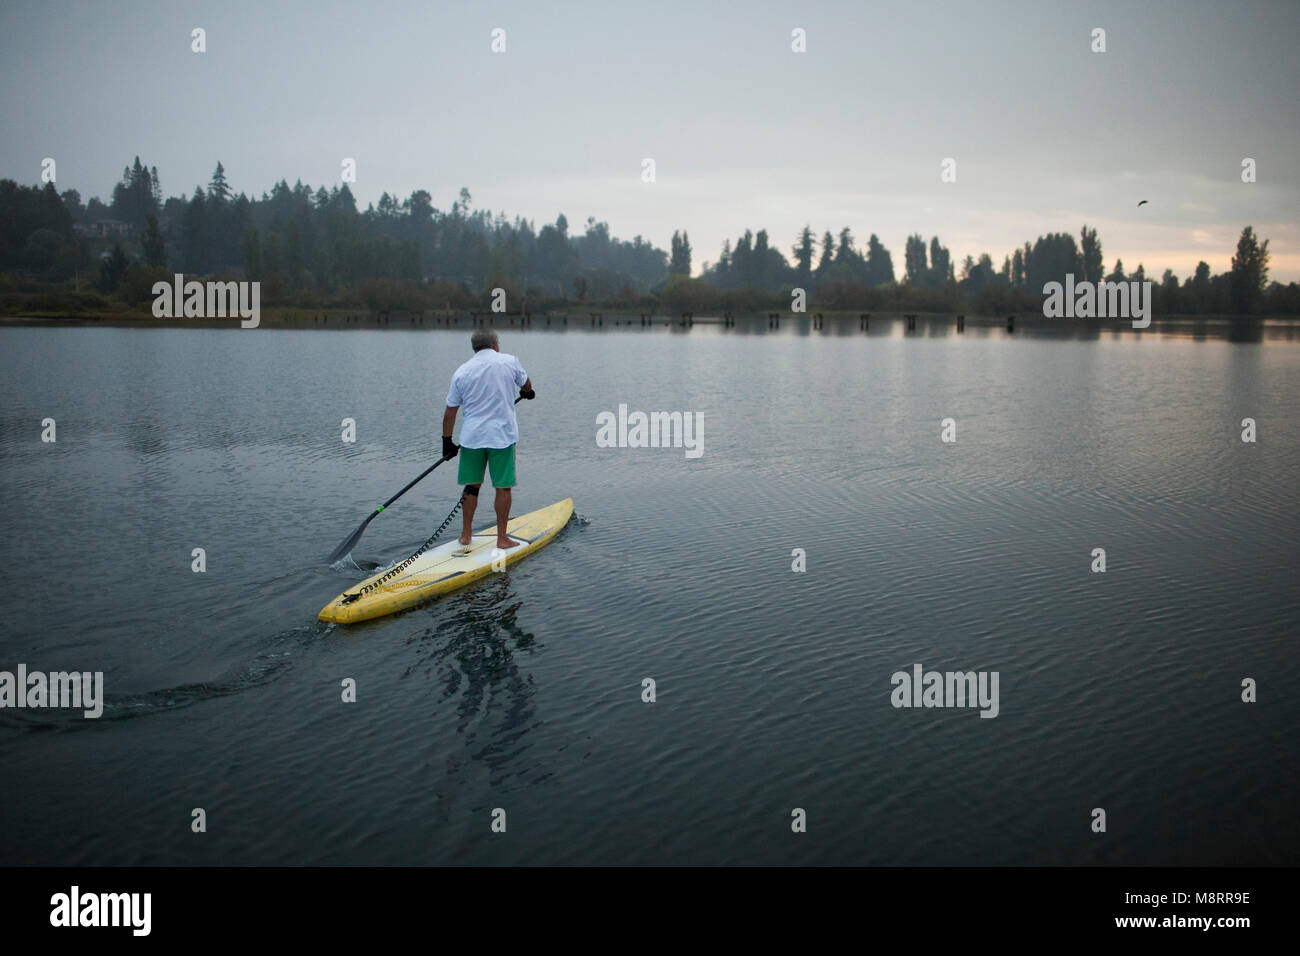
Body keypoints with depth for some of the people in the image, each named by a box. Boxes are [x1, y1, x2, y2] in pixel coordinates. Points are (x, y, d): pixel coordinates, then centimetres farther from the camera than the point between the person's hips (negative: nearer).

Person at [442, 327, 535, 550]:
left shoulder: (461, 372, 3)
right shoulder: (509, 362, 0)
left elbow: (450, 411, 6)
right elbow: (525, 383, 20)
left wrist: (447, 440, 15)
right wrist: (528, 392, 43)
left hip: (471, 437, 2)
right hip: (502, 435, -2)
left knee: (471, 486, 12)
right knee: (503, 487, 4)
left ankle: (466, 535, 21)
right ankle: (502, 538, 8)